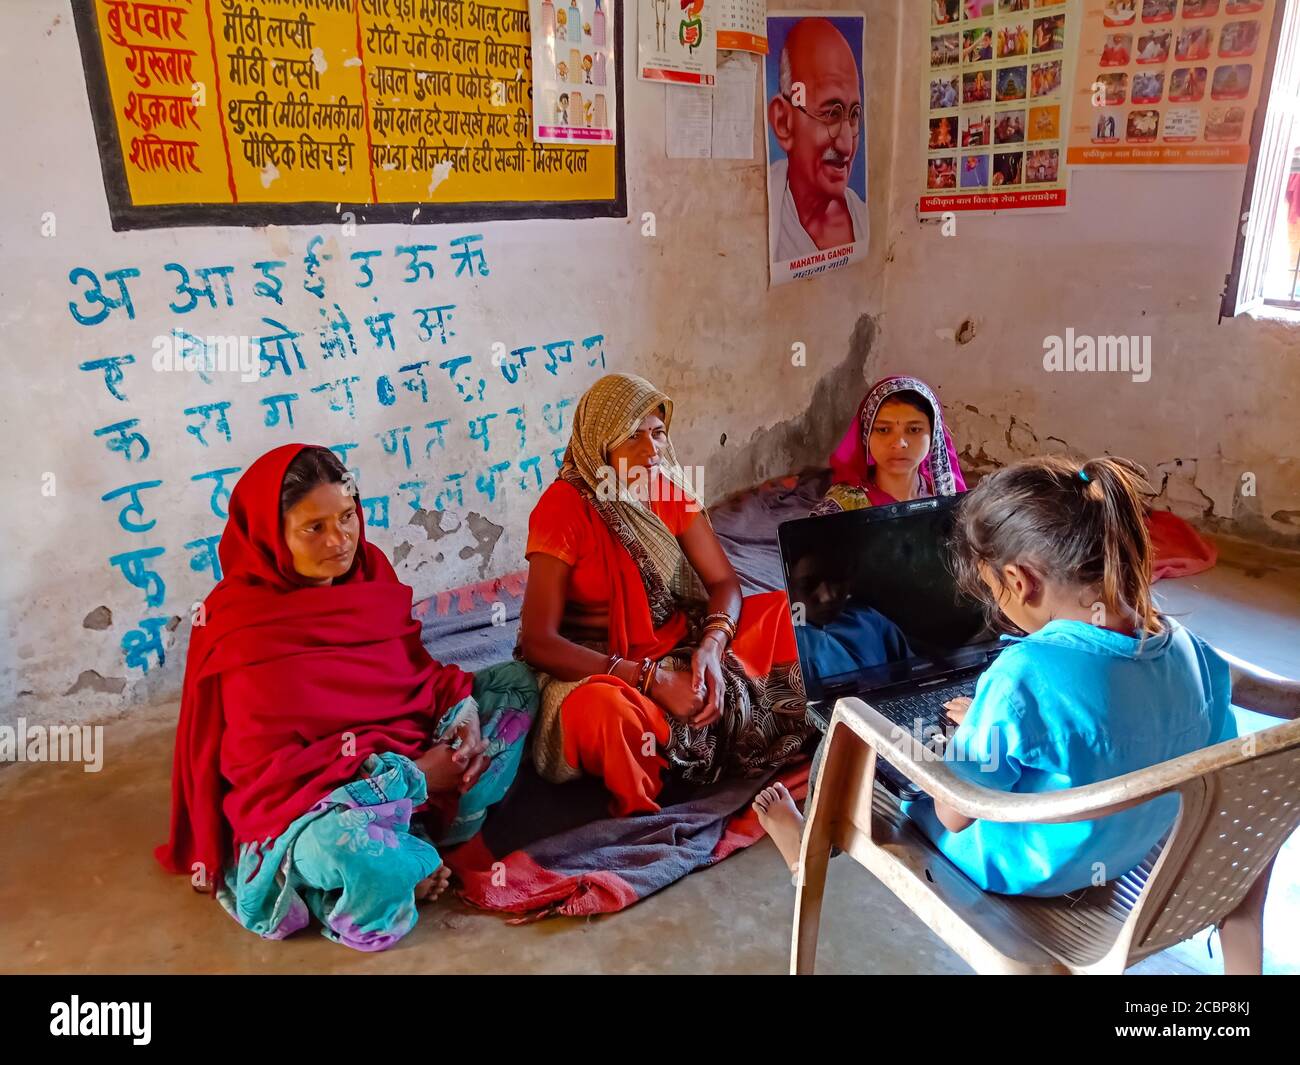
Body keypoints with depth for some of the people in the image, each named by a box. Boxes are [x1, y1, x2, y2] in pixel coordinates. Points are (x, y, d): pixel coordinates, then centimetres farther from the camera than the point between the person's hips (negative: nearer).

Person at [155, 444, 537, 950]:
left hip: (413, 761, 7)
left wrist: (461, 712, -15)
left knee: (515, 682, 0)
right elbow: (265, 765, -19)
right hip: (307, 799, -7)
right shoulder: (243, 628, -18)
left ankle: (437, 822, -14)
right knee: (360, 849, -40)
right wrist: (412, 774, -23)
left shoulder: (368, 568, -2)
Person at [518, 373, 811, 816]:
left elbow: (723, 581, 1)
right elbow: (538, 642, -22)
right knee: (601, 710, -40)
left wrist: (712, 646, -22)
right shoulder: (563, 507, -18)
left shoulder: (667, 486, -1)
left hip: (681, 649, 6)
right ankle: (643, 818, -10)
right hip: (598, 667, -5)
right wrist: (650, 679, -27)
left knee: (786, 611, -6)